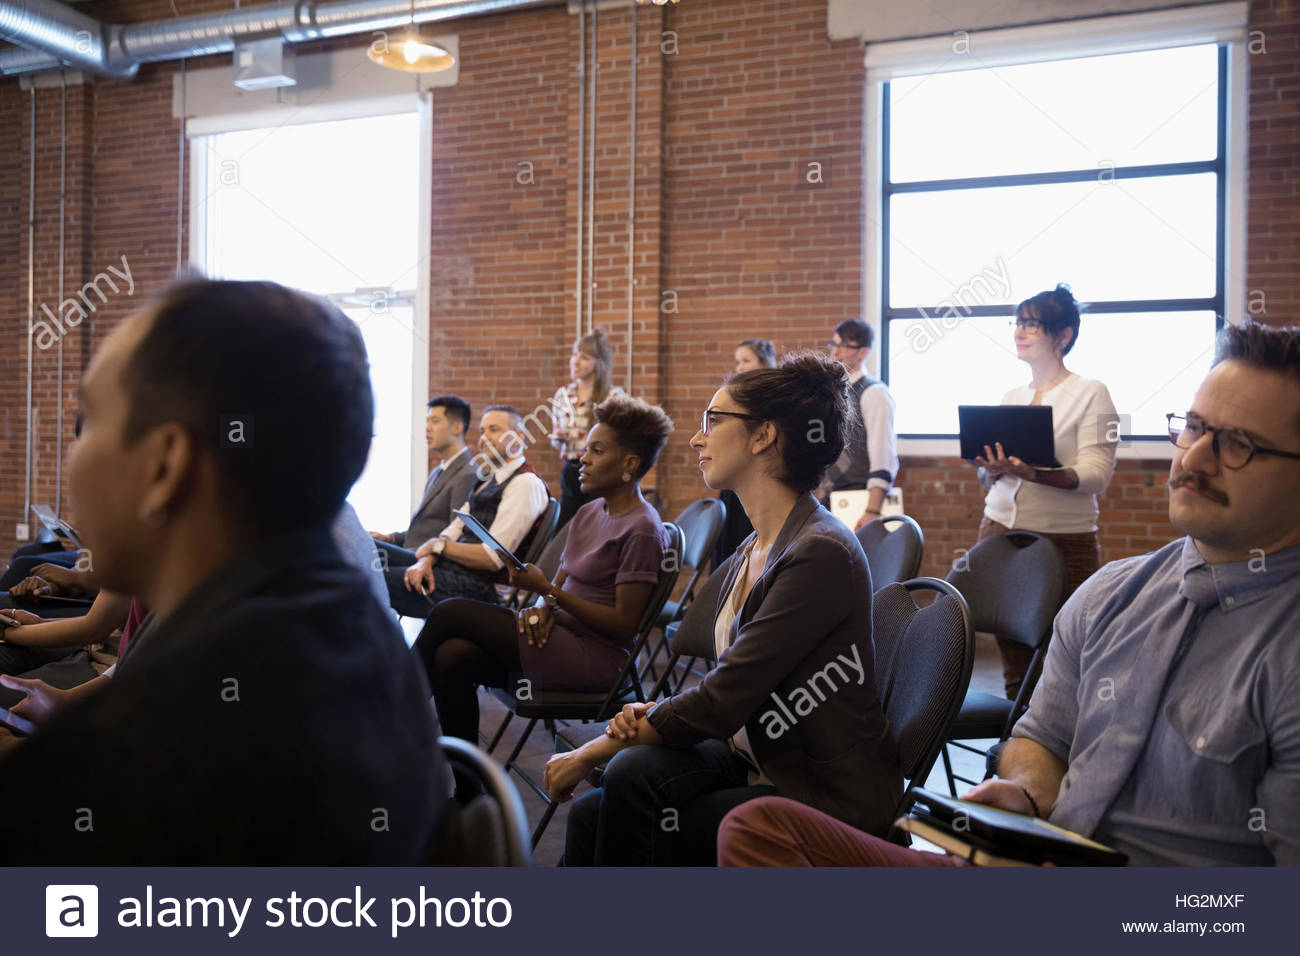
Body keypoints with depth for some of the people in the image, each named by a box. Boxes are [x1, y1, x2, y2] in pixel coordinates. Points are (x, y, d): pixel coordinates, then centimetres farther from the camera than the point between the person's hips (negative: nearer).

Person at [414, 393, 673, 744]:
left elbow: (624, 624, -15)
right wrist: (543, 608, -6)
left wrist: (546, 591, -17)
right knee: (452, 656, -16)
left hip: (596, 658, -8)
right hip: (561, 637, 8)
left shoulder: (641, 530, -12)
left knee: (448, 614, -12)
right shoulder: (588, 513, 15)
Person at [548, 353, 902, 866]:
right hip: (758, 763, 8)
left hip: (830, 796, -7)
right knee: (591, 815, -8)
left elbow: (723, 701, -22)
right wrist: (654, 713, -9)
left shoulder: (822, 553, -21)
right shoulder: (751, 553, 8)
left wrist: (590, 753, -13)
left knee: (636, 774, -22)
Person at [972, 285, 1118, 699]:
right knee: (1012, 655, 4)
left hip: (1064, 538, -5)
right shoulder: (1010, 397, 16)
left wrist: (1034, 473, -27)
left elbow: (1096, 474, -11)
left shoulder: (1090, 393, -1)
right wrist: (991, 470, -7)